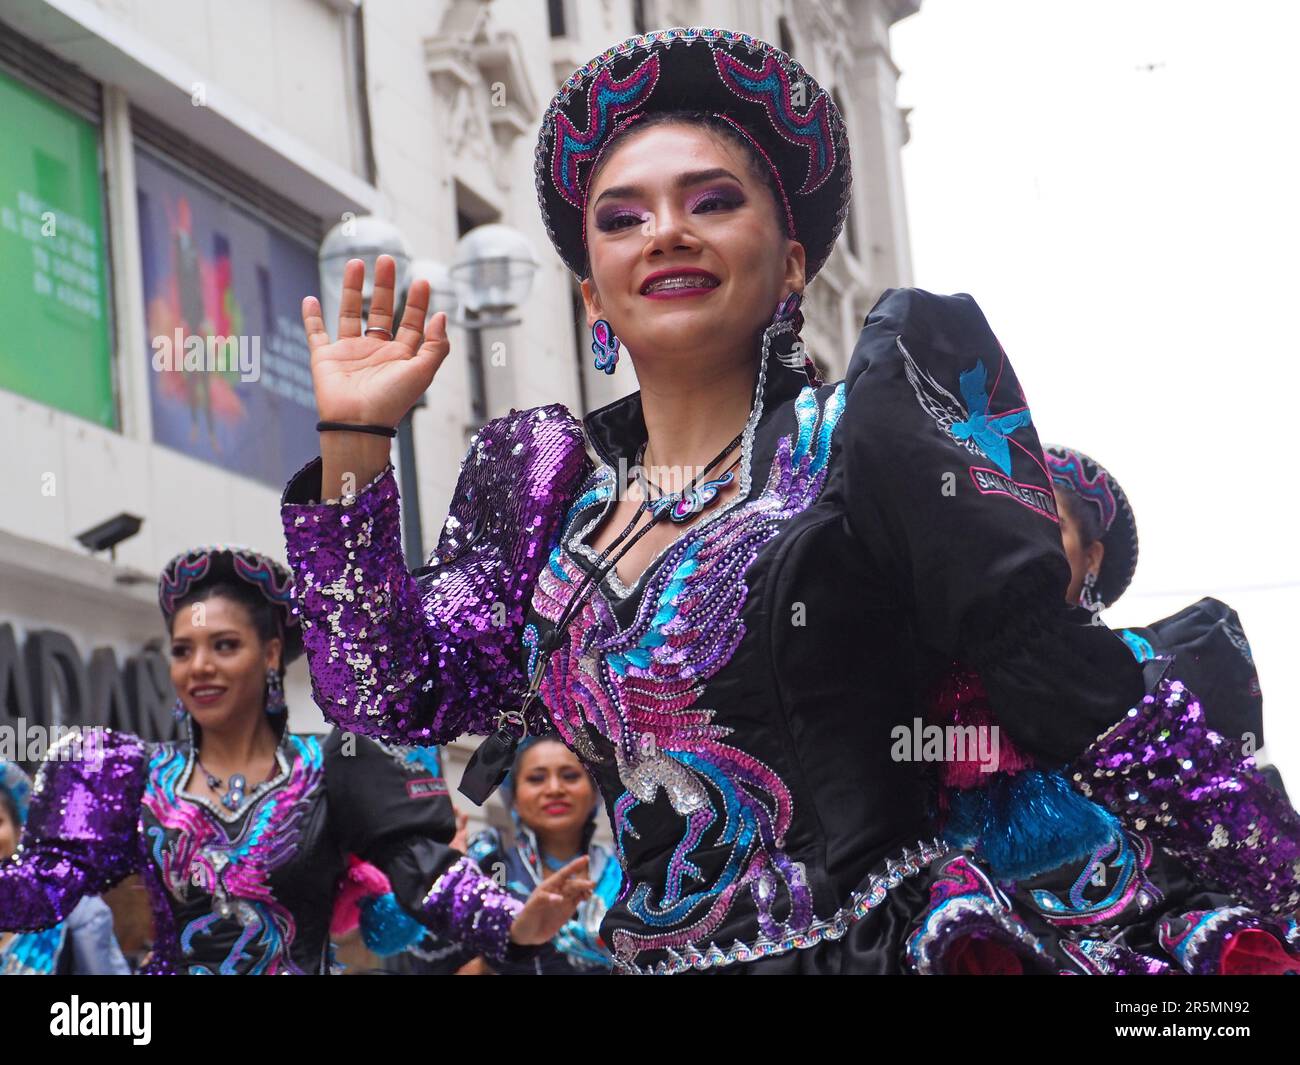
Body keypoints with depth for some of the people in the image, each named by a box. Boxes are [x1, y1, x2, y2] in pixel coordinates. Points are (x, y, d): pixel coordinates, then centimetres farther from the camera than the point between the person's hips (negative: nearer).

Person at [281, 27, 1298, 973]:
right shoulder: (545, 485, 11)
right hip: (652, 959, 5)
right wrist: (354, 439, 6)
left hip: (886, 944, -5)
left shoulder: (864, 438, -5)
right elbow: (392, 697, 9)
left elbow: (1078, 687, -10)